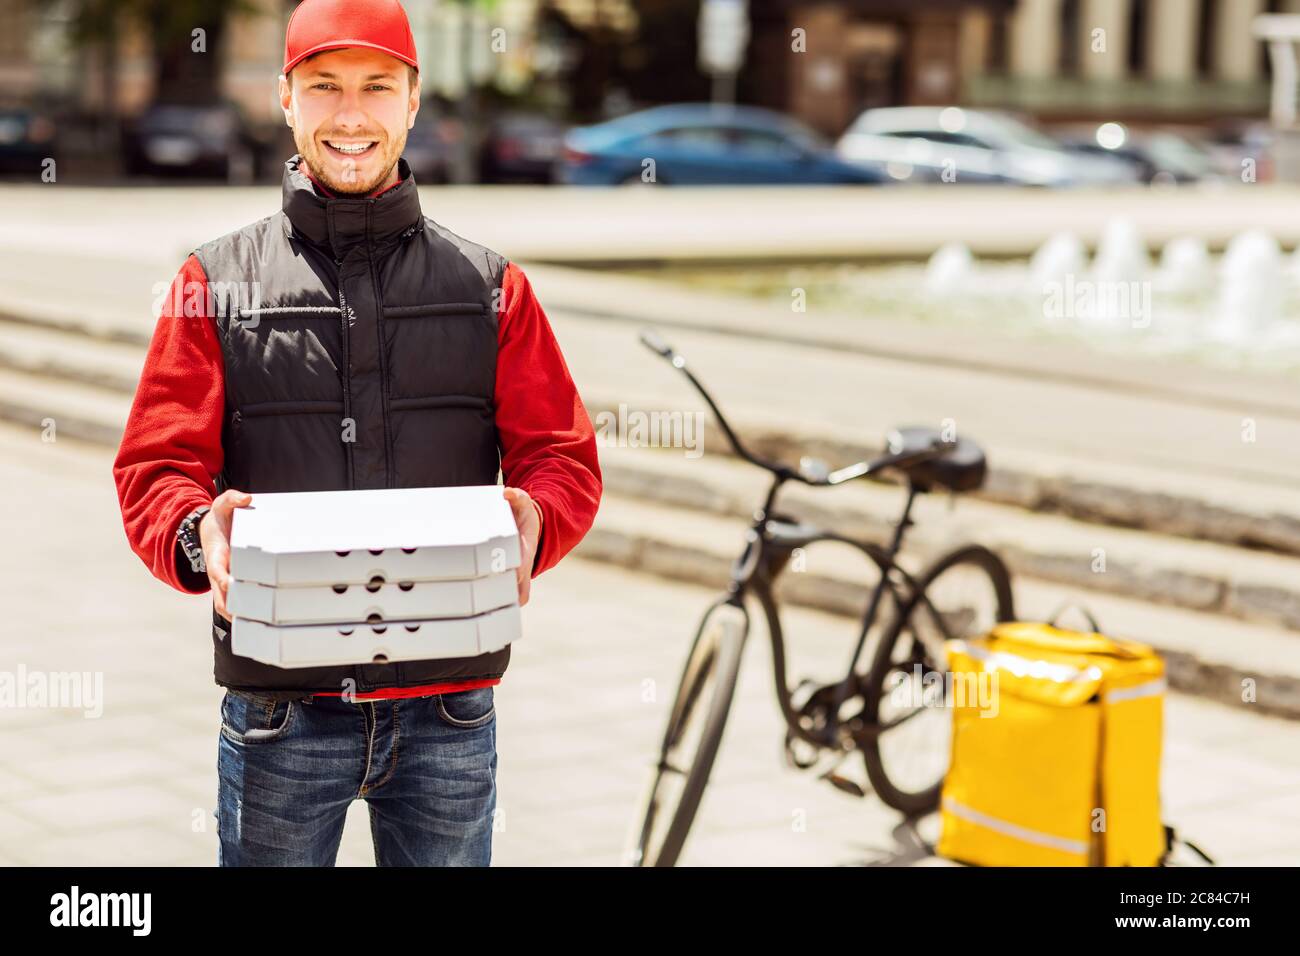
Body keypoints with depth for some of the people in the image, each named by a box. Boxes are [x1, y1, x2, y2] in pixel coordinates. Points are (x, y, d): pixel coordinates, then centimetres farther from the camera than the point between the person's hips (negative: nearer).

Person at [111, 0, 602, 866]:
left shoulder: (490, 285, 10)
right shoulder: (219, 282, 7)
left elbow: (563, 456, 6)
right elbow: (156, 466, 1)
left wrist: (532, 522, -18)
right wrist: (197, 534, -22)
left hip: (449, 711, 1)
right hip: (279, 705, -1)